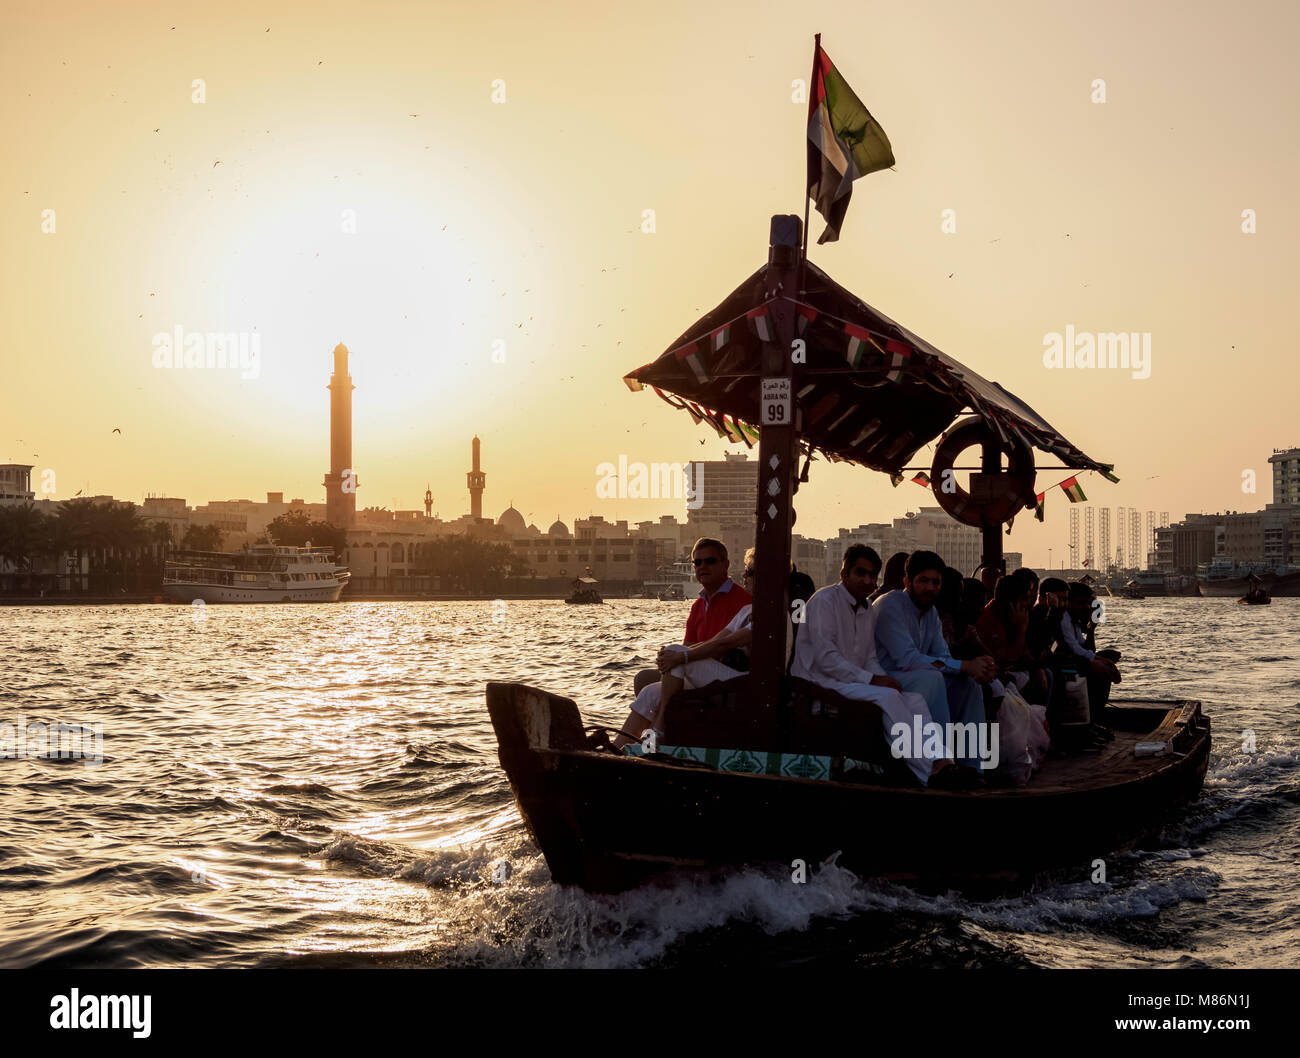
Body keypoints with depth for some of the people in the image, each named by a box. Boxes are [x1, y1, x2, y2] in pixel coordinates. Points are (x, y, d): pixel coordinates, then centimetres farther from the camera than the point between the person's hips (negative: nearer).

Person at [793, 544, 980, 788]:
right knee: (887, 697, -30)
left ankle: (942, 764, -34)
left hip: (855, 680, 8)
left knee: (915, 699, -16)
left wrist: (884, 678, -7)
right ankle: (929, 773, -33)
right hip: (822, 682, -8)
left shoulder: (868, 610, 18)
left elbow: (870, 659, 17)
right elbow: (825, 657, -17)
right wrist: (870, 680, -19)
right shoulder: (824, 601, -8)